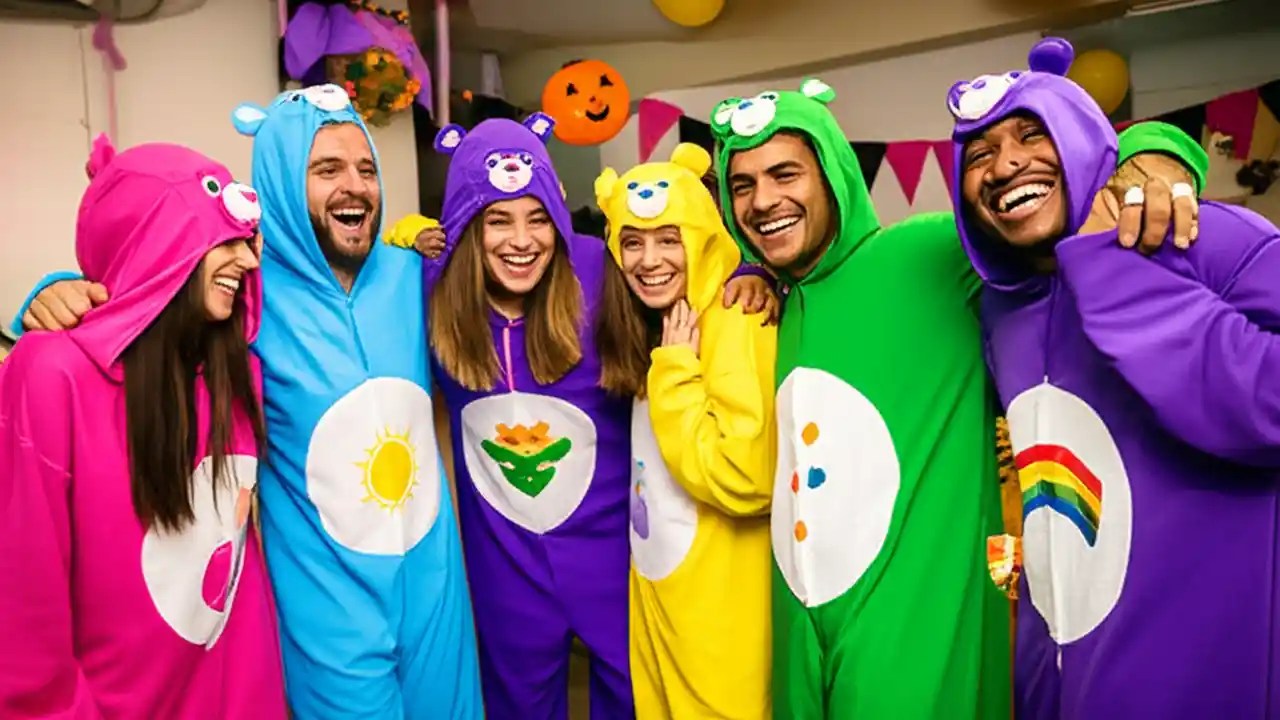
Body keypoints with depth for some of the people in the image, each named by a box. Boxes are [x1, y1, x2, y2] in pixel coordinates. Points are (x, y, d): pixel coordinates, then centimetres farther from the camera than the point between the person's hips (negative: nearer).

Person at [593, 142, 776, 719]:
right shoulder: (653, 330, 3)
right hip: (656, 589, 8)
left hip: (720, 604, -8)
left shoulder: (735, 325, -20)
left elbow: (743, 480, -26)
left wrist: (675, 369, -21)